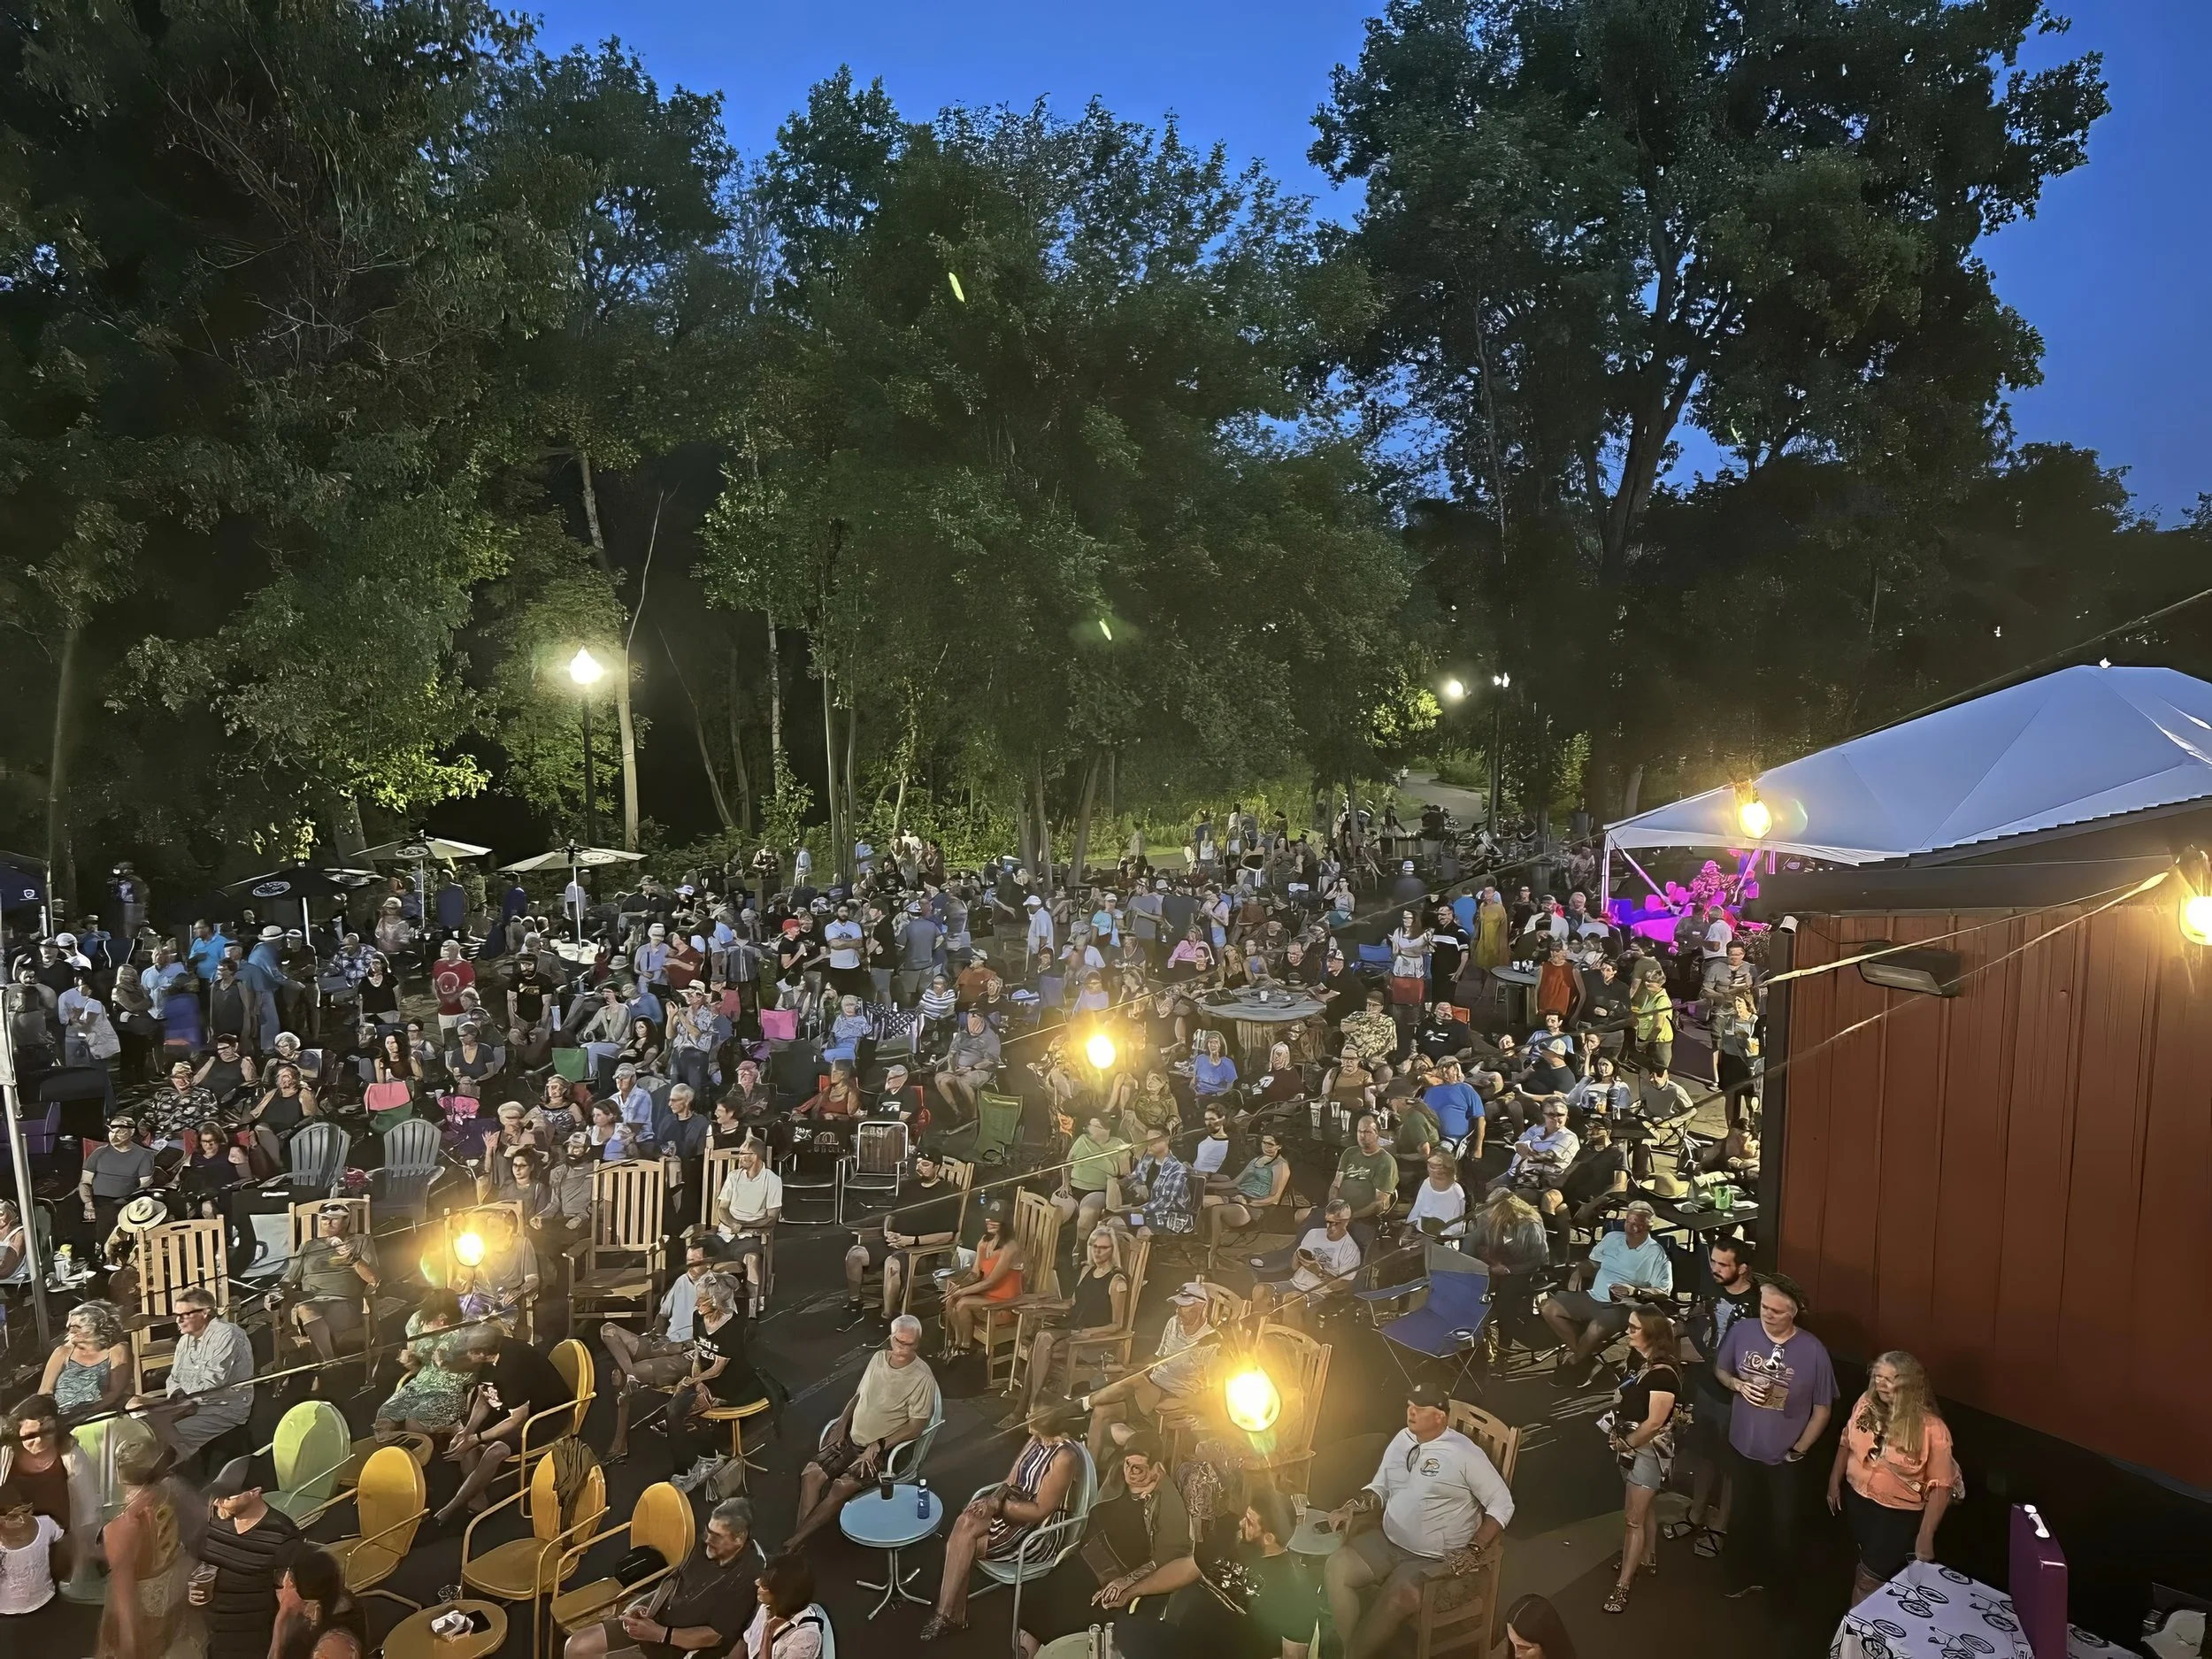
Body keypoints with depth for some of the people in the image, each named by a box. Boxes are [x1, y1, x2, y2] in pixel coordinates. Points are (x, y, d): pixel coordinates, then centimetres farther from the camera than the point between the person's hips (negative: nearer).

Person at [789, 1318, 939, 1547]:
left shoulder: (922, 1378, -18)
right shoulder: (878, 1358, 2)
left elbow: (916, 1427, -17)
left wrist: (878, 1445, -20)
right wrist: (841, 1426, 0)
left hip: (884, 1449, -6)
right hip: (852, 1438, 6)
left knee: (842, 1487, -25)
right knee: (811, 1473, -14)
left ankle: (794, 1542, -13)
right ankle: (798, 1547, -11)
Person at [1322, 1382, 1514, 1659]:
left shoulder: (1464, 1453, -13)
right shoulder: (1402, 1440, 6)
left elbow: (1502, 1503, -10)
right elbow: (1380, 1489, 14)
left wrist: (1473, 1550, -18)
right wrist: (1351, 1508, -6)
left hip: (1435, 1559, -6)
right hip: (1388, 1542, 6)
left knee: (1393, 1603, -27)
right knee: (1337, 1568, -13)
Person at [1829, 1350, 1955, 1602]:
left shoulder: (1932, 1429, -23)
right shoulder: (1866, 1404, -10)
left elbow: (1940, 1487, -19)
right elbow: (1847, 1442, 7)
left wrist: (1925, 1536, -20)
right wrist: (1835, 1481, 11)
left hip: (1898, 1515, -5)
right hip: (1855, 1500, 5)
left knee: (1870, 1579, 3)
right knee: (1863, 1565, 25)